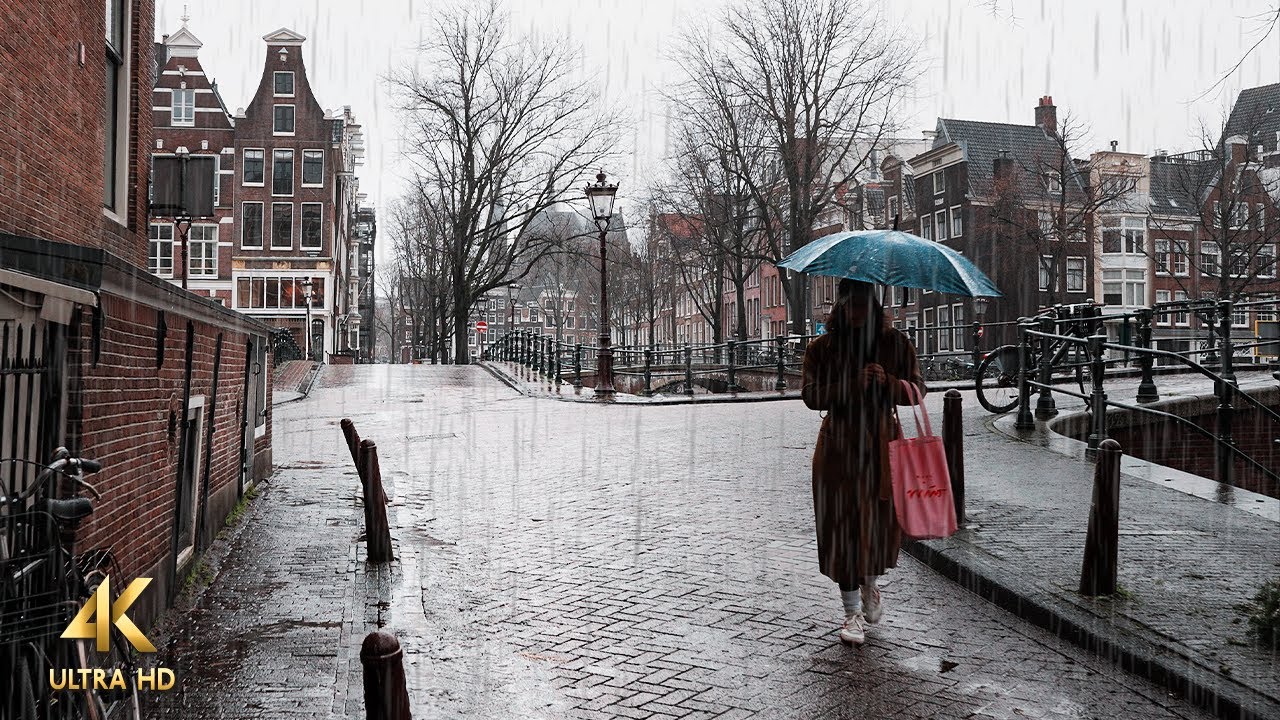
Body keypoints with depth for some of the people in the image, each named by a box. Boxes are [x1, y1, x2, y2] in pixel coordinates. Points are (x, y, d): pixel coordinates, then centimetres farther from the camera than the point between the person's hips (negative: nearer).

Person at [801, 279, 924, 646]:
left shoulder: (895, 343, 4)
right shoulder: (822, 347, 1)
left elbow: (916, 390, 2)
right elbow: (811, 396, -6)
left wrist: (888, 381, -18)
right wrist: (849, 385, -21)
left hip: (881, 442, 1)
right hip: (839, 444, -1)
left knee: (880, 517, 9)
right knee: (843, 522, -4)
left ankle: (870, 584, 39)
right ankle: (853, 610, 4)